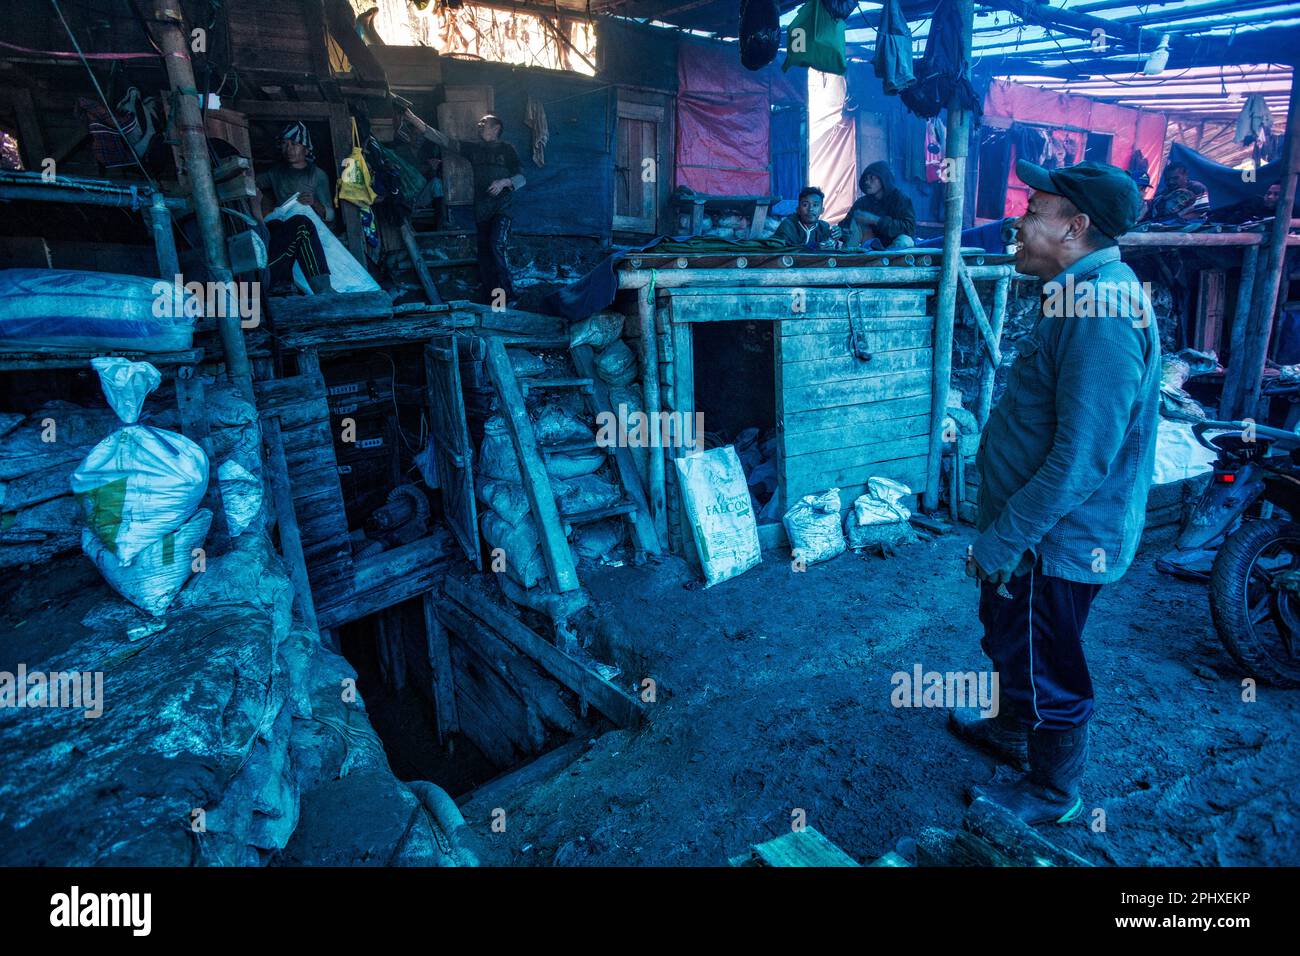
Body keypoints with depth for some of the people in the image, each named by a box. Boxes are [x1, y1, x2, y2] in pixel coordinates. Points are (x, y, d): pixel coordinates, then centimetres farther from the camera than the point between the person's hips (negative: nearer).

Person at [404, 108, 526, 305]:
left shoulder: (506, 149, 4)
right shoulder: (473, 147, 15)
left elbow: (521, 178, 0)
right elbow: (444, 140, 11)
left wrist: (505, 181, -20)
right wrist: (416, 122, 6)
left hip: (501, 207, -5)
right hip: (481, 208, 5)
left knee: (496, 247, -21)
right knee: (484, 254, 4)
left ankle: (507, 297, -18)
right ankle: (493, 299, 13)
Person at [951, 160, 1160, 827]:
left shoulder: (1100, 314, -28)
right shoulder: (1086, 294, 7)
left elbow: (1080, 463, -31)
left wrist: (1000, 541, -23)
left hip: (1058, 542, -10)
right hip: (1038, 529, 10)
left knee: (1047, 669, 10)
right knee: (1007, 637, 27)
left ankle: (1053, 793, 33)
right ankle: (1010, 730, 51)